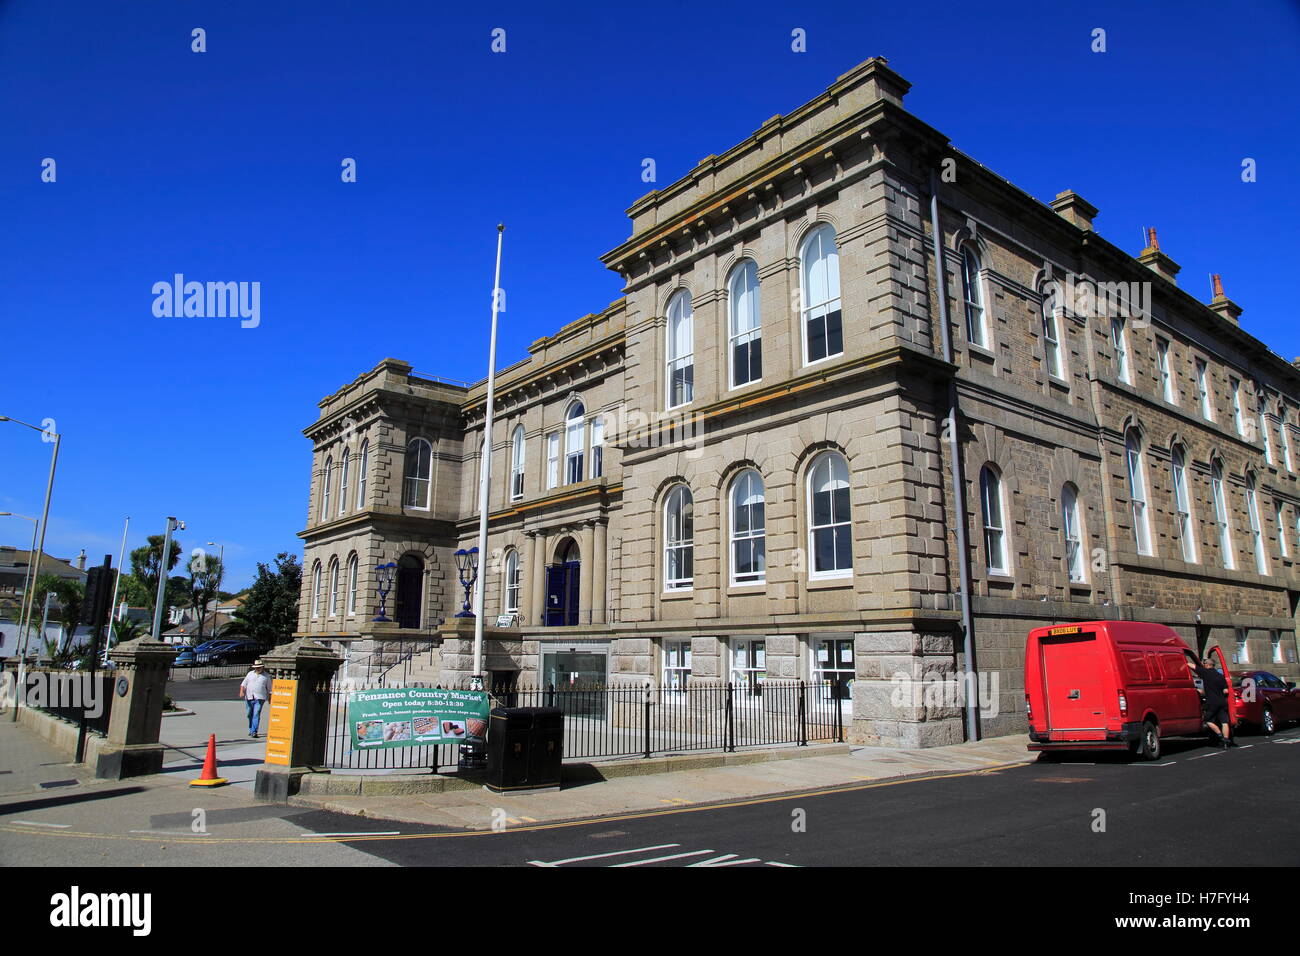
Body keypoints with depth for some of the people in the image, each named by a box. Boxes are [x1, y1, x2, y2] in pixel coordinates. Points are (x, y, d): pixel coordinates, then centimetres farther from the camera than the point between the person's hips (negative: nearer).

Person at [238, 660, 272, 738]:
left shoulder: (266, 676, 8)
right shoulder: (250, 674, 13)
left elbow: (269, 689, 11)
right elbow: (243, 684, 10)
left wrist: (270, 699, 9)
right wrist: (241, 692, -9)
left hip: (260, 698, -3)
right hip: (249, 698, 3)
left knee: (256, 715, -13)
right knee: (249, 715, 10)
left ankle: (254, 732, -15)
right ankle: (251, 730, 29)